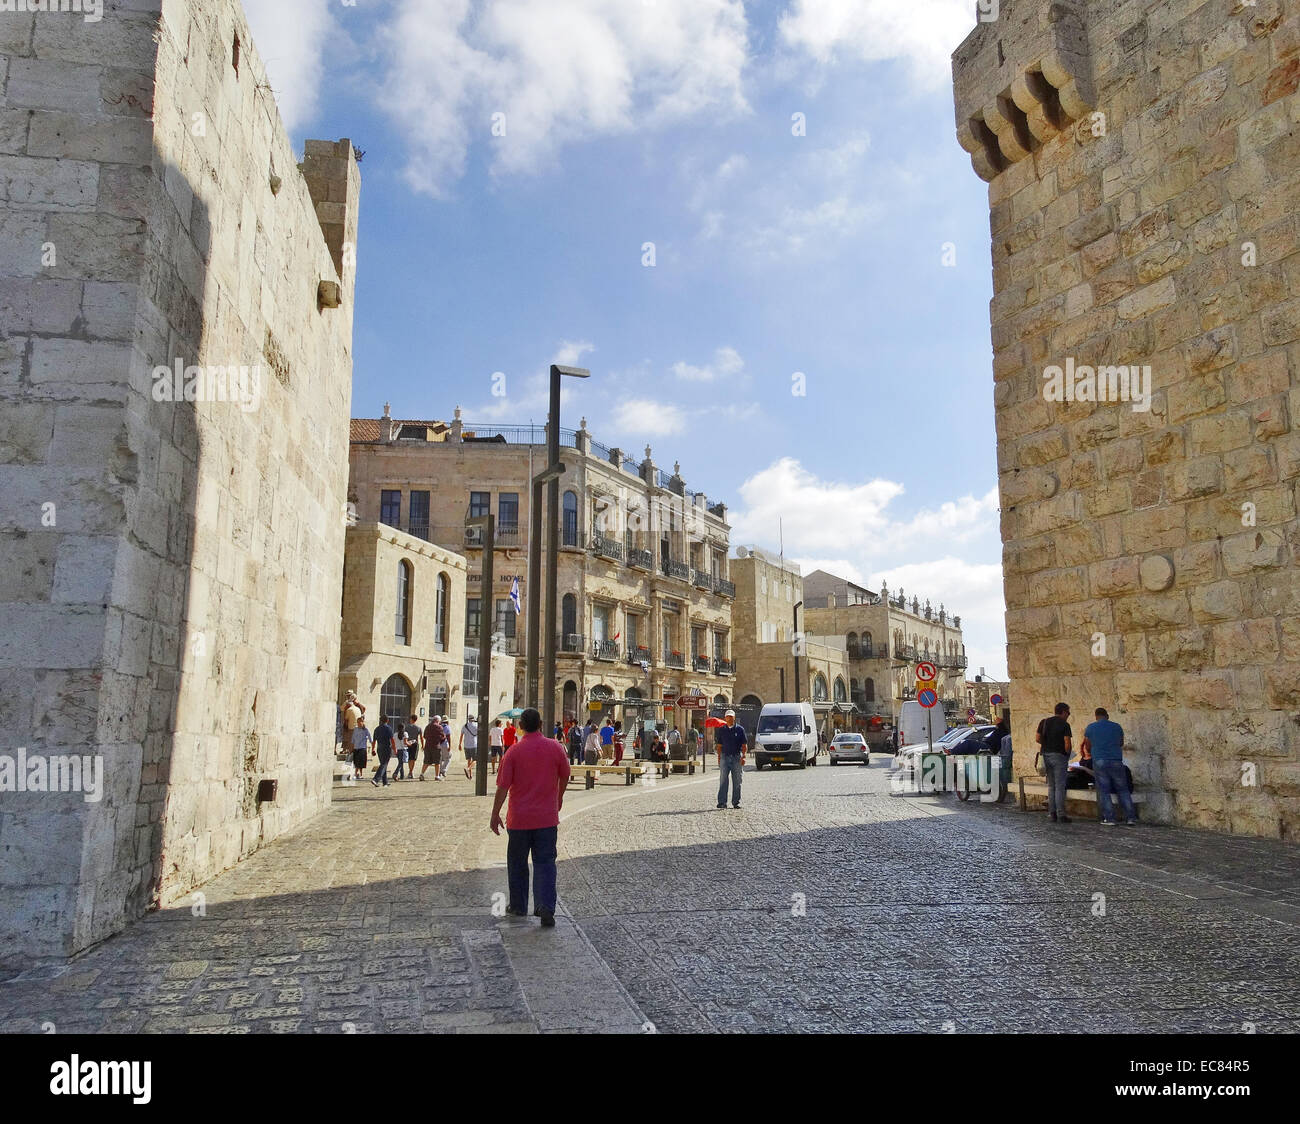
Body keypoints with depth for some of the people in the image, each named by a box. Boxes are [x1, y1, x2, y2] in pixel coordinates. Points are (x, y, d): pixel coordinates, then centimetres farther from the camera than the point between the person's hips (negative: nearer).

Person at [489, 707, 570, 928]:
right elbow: (565, 776, 10)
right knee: (545, 863, 4)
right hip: (547, 817, 1)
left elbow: (503, 786, -9)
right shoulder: (555, 747, -3)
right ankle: (546, 906, -10)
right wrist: (559, 798, 28)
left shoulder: (514, 751, -9)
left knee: (517, 863, 14)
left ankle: (518, 906, 25)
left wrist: (495, 814, 0)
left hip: (519, 818, -1)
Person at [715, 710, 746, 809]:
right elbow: (719, 745, 9)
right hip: (725, 756, 1)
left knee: (737, 781, 5)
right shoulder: (721, 730, 7)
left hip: (737, 757, 0)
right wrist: (719, 757, 3)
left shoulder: (740, 729, 3)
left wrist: (743, 757, -7)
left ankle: (736, 802, 13)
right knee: (723, 780, -3)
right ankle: (722, 802, -2)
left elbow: (744, 745, 2)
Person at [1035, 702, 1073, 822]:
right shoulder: (1064, 725, -6)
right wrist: (1067, 754, 2)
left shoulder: (1044, 722, 9)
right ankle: (1061, 815, -4)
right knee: (1060, 786, -3)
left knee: (1051, 786, 12)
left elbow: (1037, 738, 4)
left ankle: (1052, 813, 11)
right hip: (1059, 756, -5)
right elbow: (1067, 743, -13)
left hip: (1046, 755, 5)